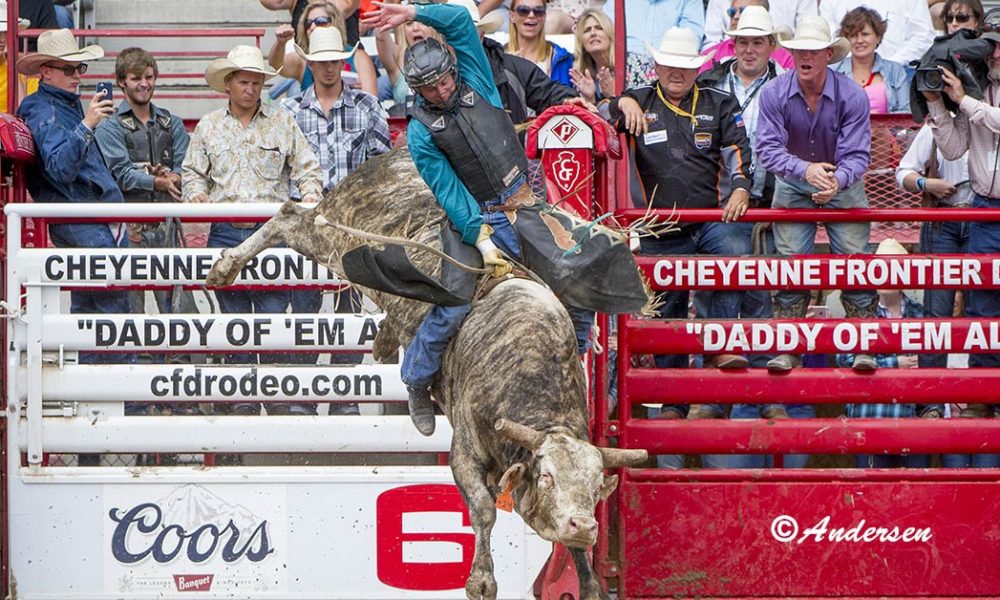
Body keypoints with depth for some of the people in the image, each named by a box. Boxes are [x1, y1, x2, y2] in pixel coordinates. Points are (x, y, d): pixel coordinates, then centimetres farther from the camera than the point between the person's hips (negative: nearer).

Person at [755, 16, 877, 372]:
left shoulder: (852, 96, -20)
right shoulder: (774, 94, -17)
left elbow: (857, 155, -22)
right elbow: (768, 148, -22)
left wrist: (837, 181, -44)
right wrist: (805, 169, -40)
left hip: (844, 186, -1)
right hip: (793, 187, 1)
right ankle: (787, 348, 1)